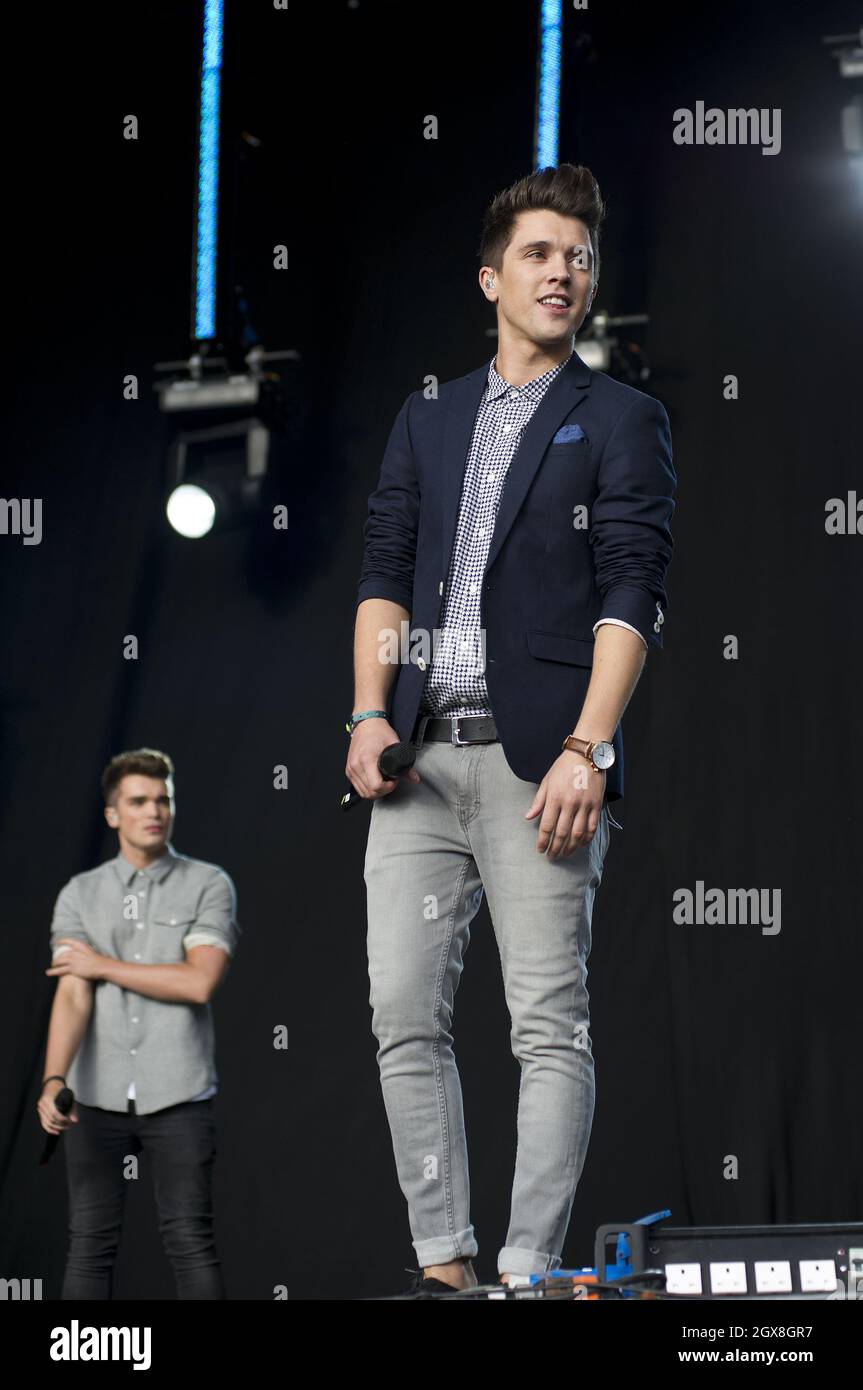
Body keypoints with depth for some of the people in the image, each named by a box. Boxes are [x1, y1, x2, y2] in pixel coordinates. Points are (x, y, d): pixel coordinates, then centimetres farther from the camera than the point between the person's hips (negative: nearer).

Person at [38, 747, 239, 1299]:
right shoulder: (80, 894, 8)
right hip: (98, 1096, 2)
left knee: (191, 1242, -3)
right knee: (90, 1245, 3)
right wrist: (53, 1080, -20)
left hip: (178, 1096, -2)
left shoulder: (209, 885, 1)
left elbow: (200, 982, -13)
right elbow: (72, 995, -4)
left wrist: (103, 965, -7)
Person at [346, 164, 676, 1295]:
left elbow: (632, 596, -4)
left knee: (550, 1023, -6)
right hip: (420, 756, 5)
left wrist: (587, 751, -14)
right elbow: (385, 572, 14)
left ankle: (528, 1268, -3)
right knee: (405, 1016, 1)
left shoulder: (621, 420, 6)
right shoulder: (429, 419, 20)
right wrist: (370, 714, -1)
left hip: (538, 759, -4)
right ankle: (443, 1263, 7)